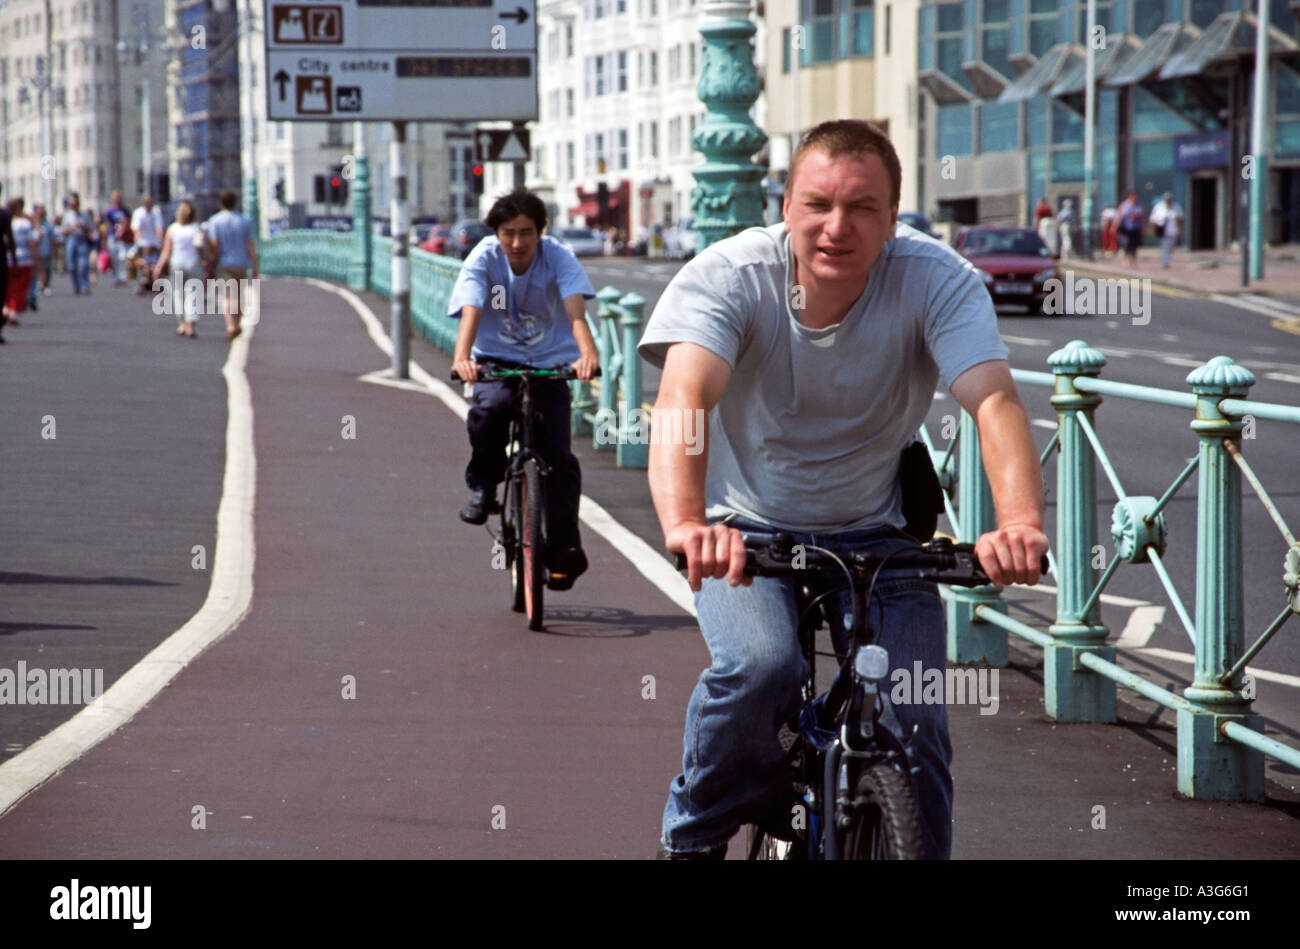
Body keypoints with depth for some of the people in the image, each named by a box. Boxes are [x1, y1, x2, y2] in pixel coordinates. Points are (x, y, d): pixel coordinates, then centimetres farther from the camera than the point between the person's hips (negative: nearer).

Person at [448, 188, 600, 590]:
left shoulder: (559, 257, -15)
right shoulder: (484, 258, -14)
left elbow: (575, 311, -29)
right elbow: (470, 311, -28)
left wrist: (587, 352, -49)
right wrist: (462, 356, -48)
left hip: (550, 361, 0)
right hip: (496, 359, 0)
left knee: (557, 455, -13)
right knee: (489, 408, -34)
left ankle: (564, 549, -2)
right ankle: (482, 485, -7)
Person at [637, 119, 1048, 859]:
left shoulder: (936, 281, -19)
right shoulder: (729, 276, -22)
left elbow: (994, 399, -33)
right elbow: (683, 396, -38)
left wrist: (1021, 523, -53)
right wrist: (683, 523, -58)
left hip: (876, 536, 1)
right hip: (747, 532, -1)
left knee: (913, 724, -14)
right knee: (760, 670, -28)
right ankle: (695, 839, -2)